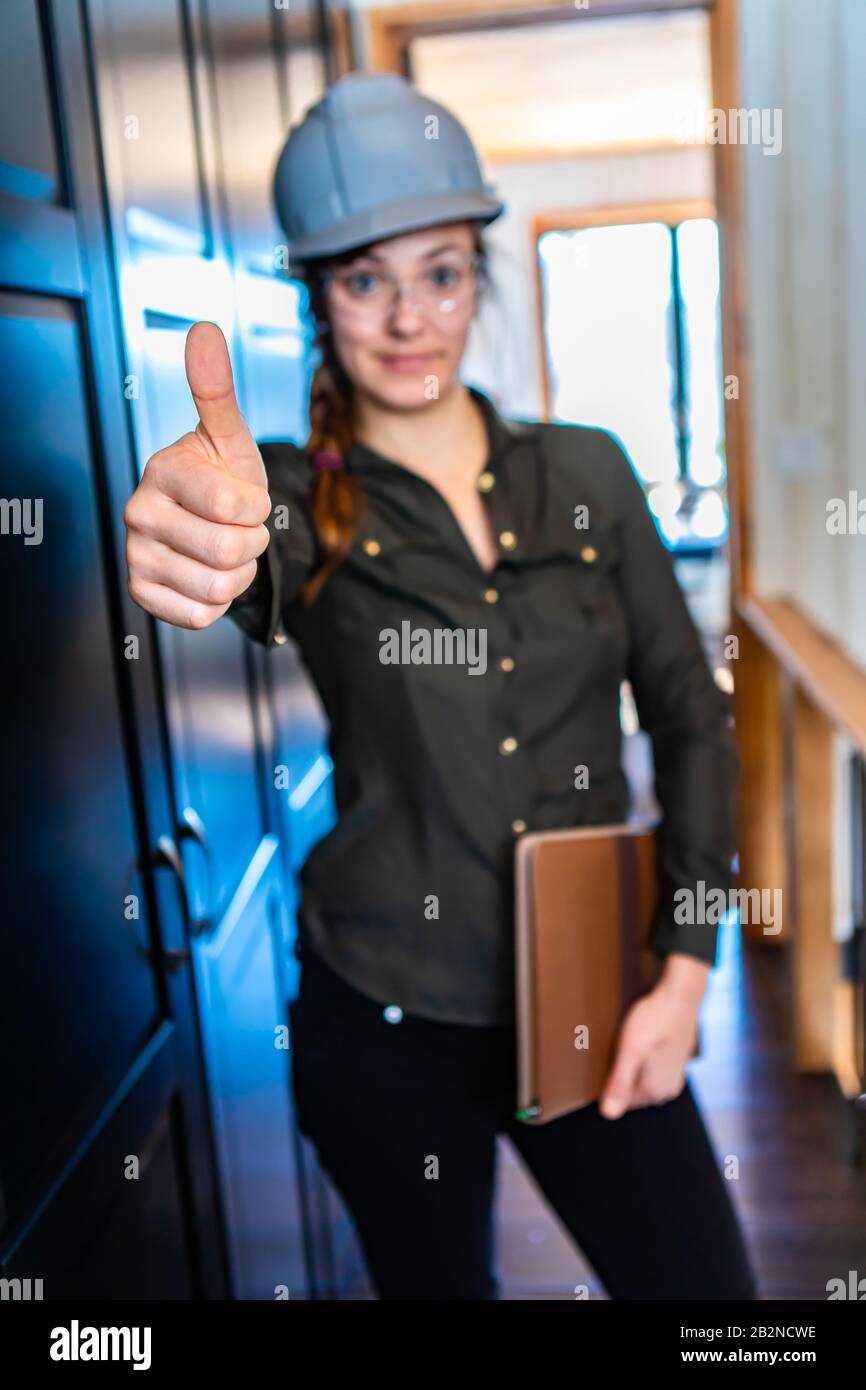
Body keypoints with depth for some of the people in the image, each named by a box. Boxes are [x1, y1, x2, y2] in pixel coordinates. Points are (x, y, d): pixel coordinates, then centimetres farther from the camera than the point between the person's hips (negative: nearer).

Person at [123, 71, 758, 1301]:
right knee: (439, 1279, 15)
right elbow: (256, 568, -30)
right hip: (390, 1025, -1)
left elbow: (691, 714, 3)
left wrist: (685, 967, -4)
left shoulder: (585, 473, 2)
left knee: (705, 1284, 8)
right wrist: (199, 535, -55)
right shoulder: (307, 501, -5)